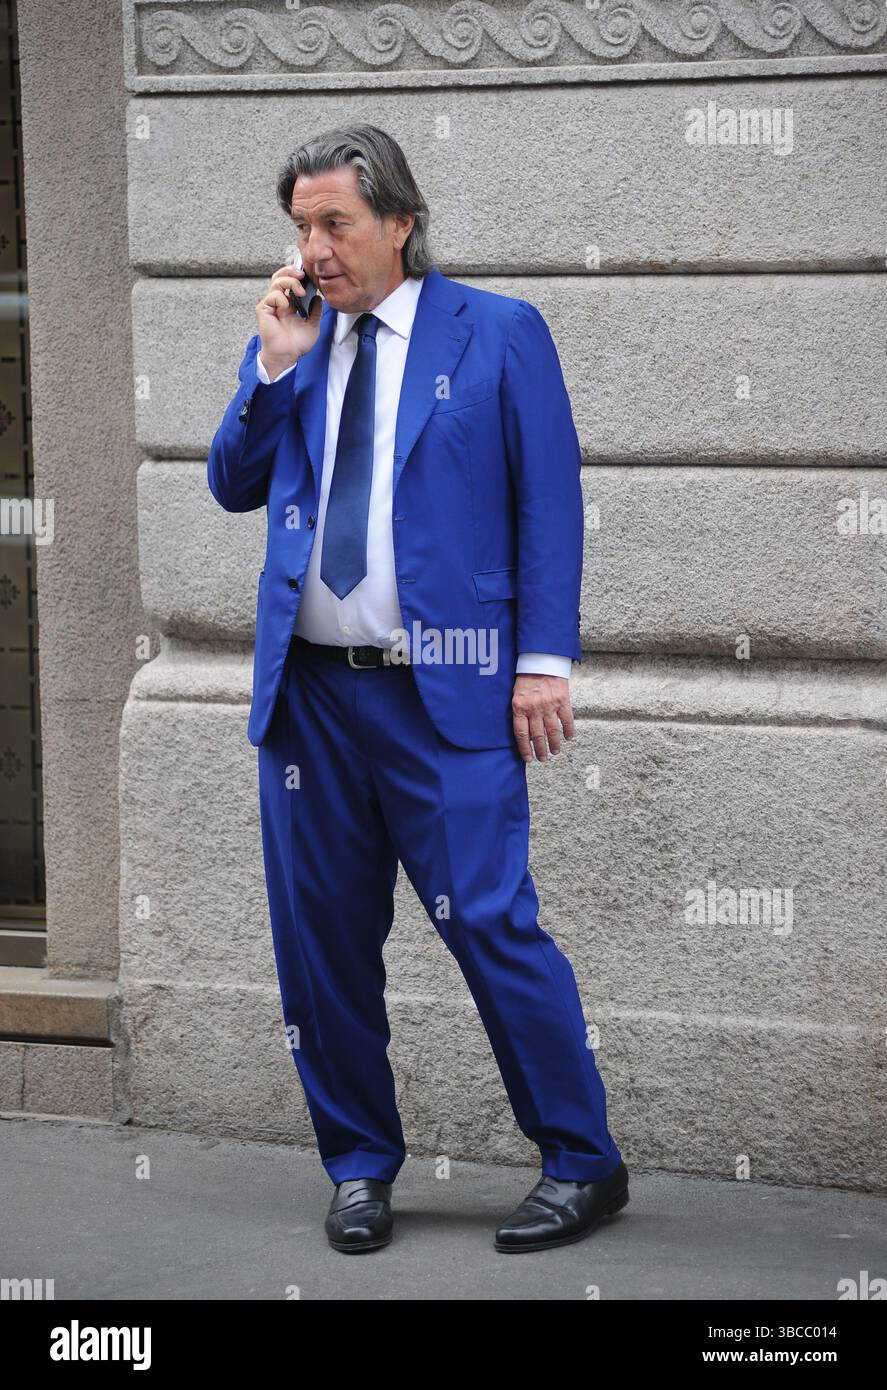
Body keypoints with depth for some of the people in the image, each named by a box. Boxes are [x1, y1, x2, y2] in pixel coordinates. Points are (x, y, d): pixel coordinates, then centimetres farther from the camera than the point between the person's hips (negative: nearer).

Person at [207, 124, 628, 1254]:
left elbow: (550, 503, -2)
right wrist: (277, 362, -1)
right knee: (321, 939, 8)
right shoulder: (289, 345, 13)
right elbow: (234, 486, 11)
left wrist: (543, 659, -9)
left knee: (490, 924, -9)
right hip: (310, 690, 5)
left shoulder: (499, 335, 0)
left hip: (445, 694, -5)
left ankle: (582, 1164, 5)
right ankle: (360, 1168, 22)